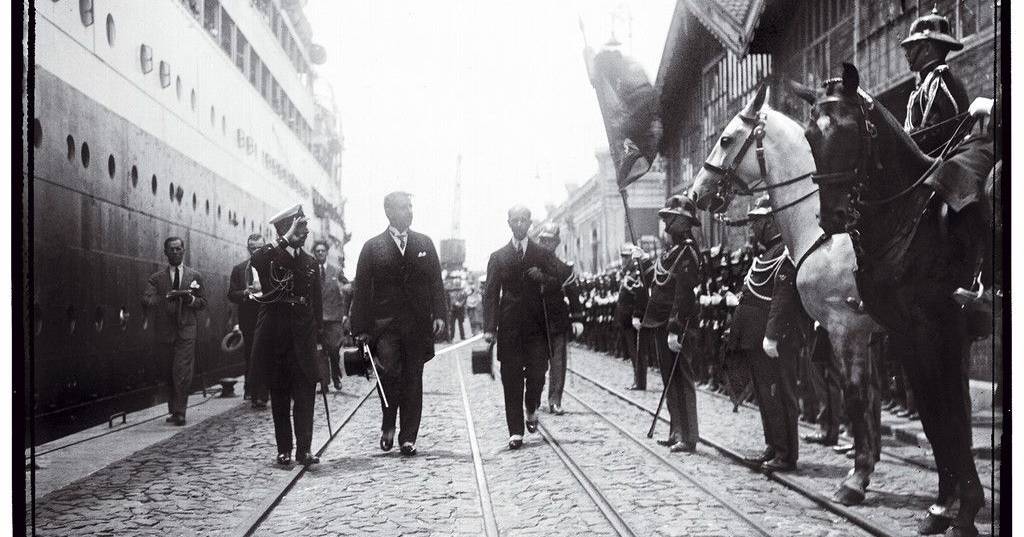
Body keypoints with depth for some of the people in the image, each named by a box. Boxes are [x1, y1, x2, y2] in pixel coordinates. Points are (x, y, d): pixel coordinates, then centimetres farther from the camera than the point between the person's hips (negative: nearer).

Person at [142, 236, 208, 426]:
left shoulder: (195, 276, 9)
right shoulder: (156, 278, 6)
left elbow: (203, 303, 11)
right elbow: (146, 300, -9)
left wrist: (190, 299, -10)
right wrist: (167, 297, -25)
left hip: (186, 330, -1)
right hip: (164, 332, 1)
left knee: (183, 372, -12)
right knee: (169, 373, 7)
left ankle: (180, 412, -7)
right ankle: (173, 410, 18)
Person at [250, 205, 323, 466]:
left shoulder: (310, 263, 12)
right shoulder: (268, 256, 0)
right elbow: (257, 259, -26)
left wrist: (316, 332, 8)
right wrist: (287, 238, -26)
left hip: (303, 338, 2)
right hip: (275, 338, -2)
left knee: (305, 395, -6)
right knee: (280, 395, 5)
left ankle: (304, 449, -4)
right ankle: (284, 450, 12)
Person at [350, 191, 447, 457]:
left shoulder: (425, 244, 12)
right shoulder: (373, 247, 5)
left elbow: (436, 282, 10)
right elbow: (361, 290, 3)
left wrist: (439, 314, -3)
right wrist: (362, 328, -4)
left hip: (418, 324, 2)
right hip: (384, 323, -2)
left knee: (413, 380, 4)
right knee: (389, 371, -17)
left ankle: (408, 437, 12)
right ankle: (388, 425, 6)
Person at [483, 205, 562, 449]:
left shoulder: (543, 255, 10)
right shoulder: (498, 257, 9)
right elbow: (491, 294, 4)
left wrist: (542, 277, -16)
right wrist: (489, 327, -7)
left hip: (536, 326, 0)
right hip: (509, 327, 0)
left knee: (537, 373, -8)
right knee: (511, 380, -1)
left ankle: (532, 410, 23)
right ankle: (515, 432, 4)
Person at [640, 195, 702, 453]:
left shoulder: (687, 252, -16)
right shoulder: (675, 250, 14)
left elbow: (683, 294, -22)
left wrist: (674, 330, -25)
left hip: (672, 324, -10)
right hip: (662, 324, 10)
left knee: (679, 380, -6)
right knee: (670, 380, 15)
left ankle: (688, 438, -2)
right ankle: (677, 433, 23)